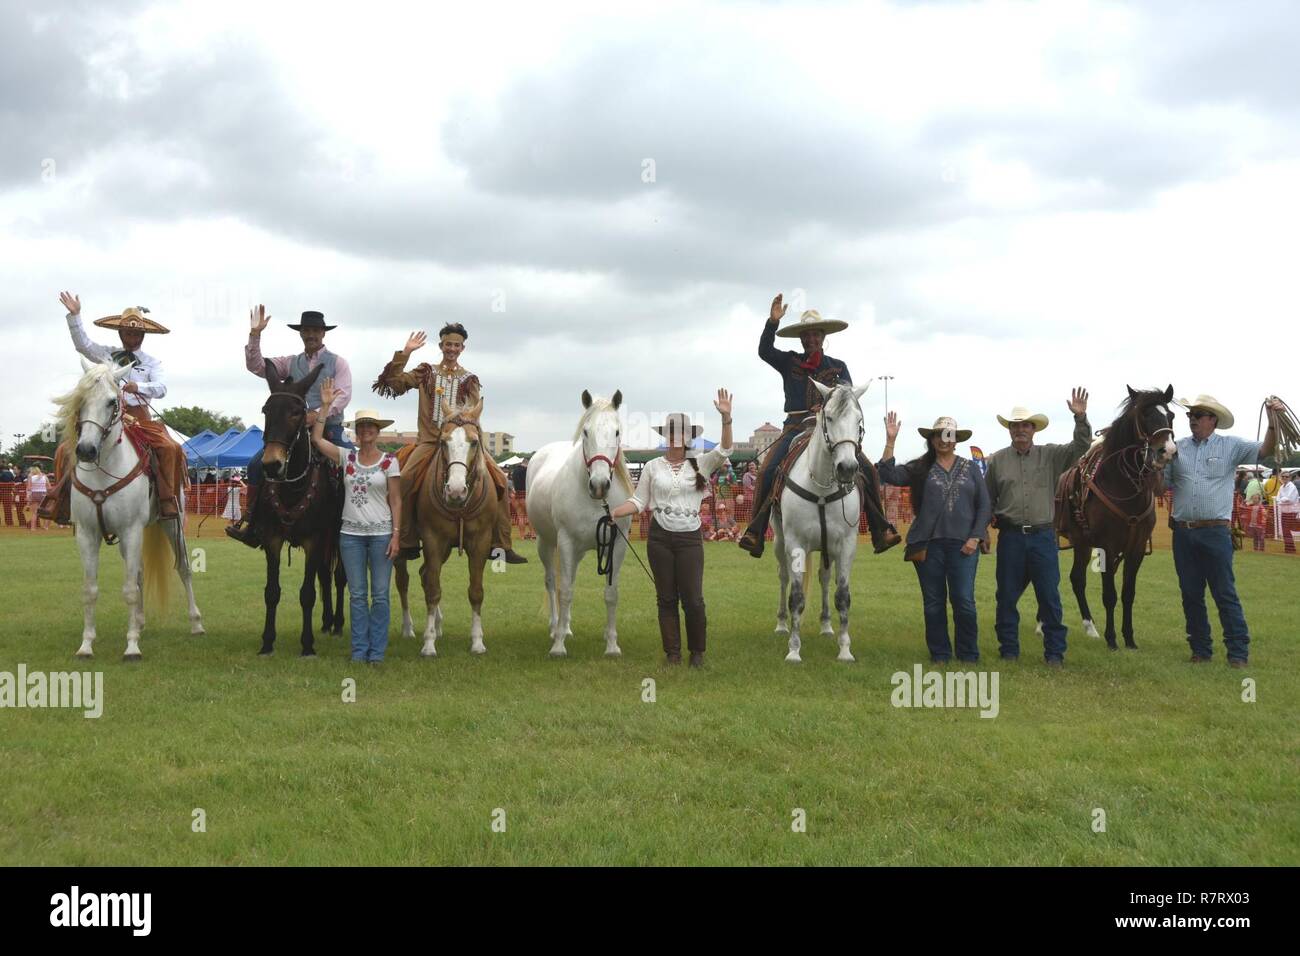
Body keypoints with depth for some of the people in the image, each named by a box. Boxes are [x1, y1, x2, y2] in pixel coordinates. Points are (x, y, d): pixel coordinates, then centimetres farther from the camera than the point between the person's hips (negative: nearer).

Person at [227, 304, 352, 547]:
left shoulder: (338, 363, 3)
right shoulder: (291, 363, 13)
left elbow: (343, 395, -10)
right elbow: (256, 366, 6)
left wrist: (320, 413, -24)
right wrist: (254, 335, -5)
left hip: (329, 430, -3)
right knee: (256, 464, -12)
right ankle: (250, 522, -9)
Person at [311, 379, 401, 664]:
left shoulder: (389, 461, -1)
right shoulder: (347, 456, 6)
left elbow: (396, 501, -2)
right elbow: (317, 439, -1)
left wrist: (396, 535, -9)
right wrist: (326, 406, -4)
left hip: (381, 533, -2)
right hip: (351, 534, 2)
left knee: (380, 595, 1)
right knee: (357, 595, 6)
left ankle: (377, 651, 8)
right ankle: (359, 650, 12)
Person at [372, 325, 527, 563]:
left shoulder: (469, 380, 15)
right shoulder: (426, 373, 12)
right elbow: (394, 381, 1)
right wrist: (405, 353, -6)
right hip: (430, 441, -2)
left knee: (499, 480, -15)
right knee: (406, 479, -28)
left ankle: (500, 545, -9)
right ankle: (408, 543, -17)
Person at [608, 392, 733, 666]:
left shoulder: (700, 464, 2)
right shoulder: (653, 466, 4)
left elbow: (724, 450, -13)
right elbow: (638, 501, 5)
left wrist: (726, 418, -26)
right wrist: (613, 513, -11)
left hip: (690, 538, -1)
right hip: (660, 538, 1)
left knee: (693, 600, -3)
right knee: (666, 599, 7)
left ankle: (697, 651, 15)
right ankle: (672, 653, 16)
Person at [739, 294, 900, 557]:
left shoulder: (838, 367, 15)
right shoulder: (789, 362, 12)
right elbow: (764, 351, -4)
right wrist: (772, 322, -18)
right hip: (796, 426, -1)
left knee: (867, 469, -15)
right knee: (768, 470, -23)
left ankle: (880, 531, -11)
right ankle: (755, 533, -21)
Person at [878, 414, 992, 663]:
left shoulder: (971, 468, 9)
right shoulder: (920, 469, 6)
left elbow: (985, 505, 6)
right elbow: (888, 475, -7)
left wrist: (975, 538, -4)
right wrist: (890, 442, -13)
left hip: (963, 544, 0)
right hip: (929, 545, 1)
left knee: (964, 601, -3)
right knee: (933, 603, 7)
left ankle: (968, 654, 11)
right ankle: (939, 654, 18)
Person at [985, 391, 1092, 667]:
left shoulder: (1051, 455, 4)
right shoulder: (998, 460, 5)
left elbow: (1081, 447, -6)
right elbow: (988, 497, 11)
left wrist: (1080, 418, -19)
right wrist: (988, 520, -2)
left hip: (1042, 535, 0)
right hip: (1010, 537, 1)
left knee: (1050, 596, 1)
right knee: (1007, 596, 6)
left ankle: (1055, 652, 8)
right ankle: (1009, 650, 17)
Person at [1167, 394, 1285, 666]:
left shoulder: (1231, 446, 2)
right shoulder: (1177, 448, 8)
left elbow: (1265, 450, -9)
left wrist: (1273, 421, -21)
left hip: (1215, 532, -3)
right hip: (1183, 532, 3)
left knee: (1225, 594, -2)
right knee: (1191, 595, 9)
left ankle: (1238, 652, 3)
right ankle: (1201, 650, 19)